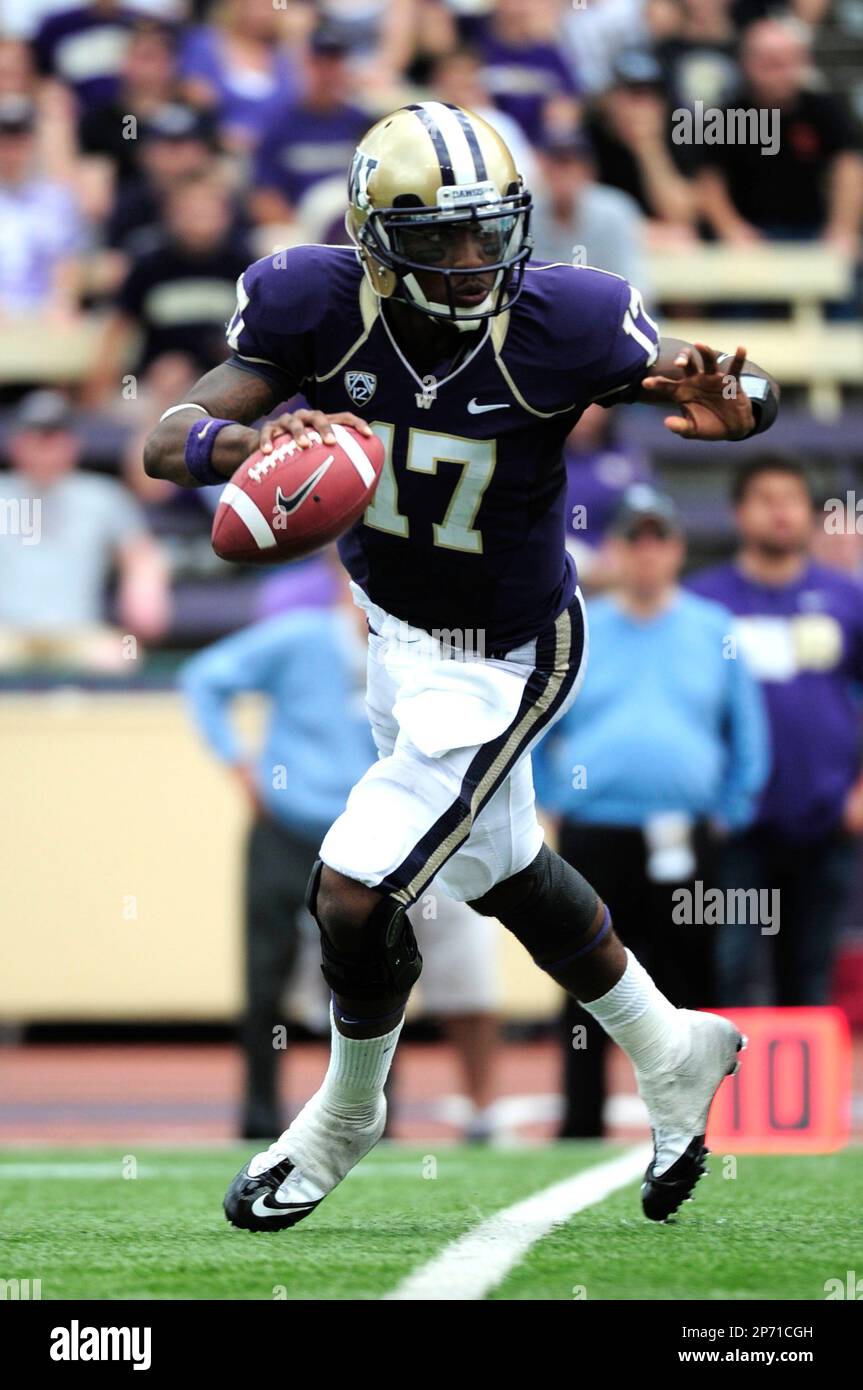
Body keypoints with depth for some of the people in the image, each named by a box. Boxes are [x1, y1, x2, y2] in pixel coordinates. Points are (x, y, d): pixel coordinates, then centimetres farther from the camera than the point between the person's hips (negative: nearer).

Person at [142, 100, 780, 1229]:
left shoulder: (556, 326, -28)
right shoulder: (320, 307, -20)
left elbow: (757, 395, -18)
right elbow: (168, 442, -25)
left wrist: (725, 405, -43)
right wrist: (239, 441, -48)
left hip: (497, 657, -5)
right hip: (390, 619, 5)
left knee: (353, 896, -7)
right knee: (500, 870, 24)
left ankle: (347, 1118, 25)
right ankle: (671, 1054, 48)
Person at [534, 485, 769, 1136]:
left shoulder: (715, 631, 8)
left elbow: (749, 734, 13)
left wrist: (727, 814, 8)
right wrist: (551, 805, 7)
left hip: (683, 841, 0)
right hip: (593, 834, 0)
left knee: (688, 985, 0)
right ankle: (580, 1127, 8)